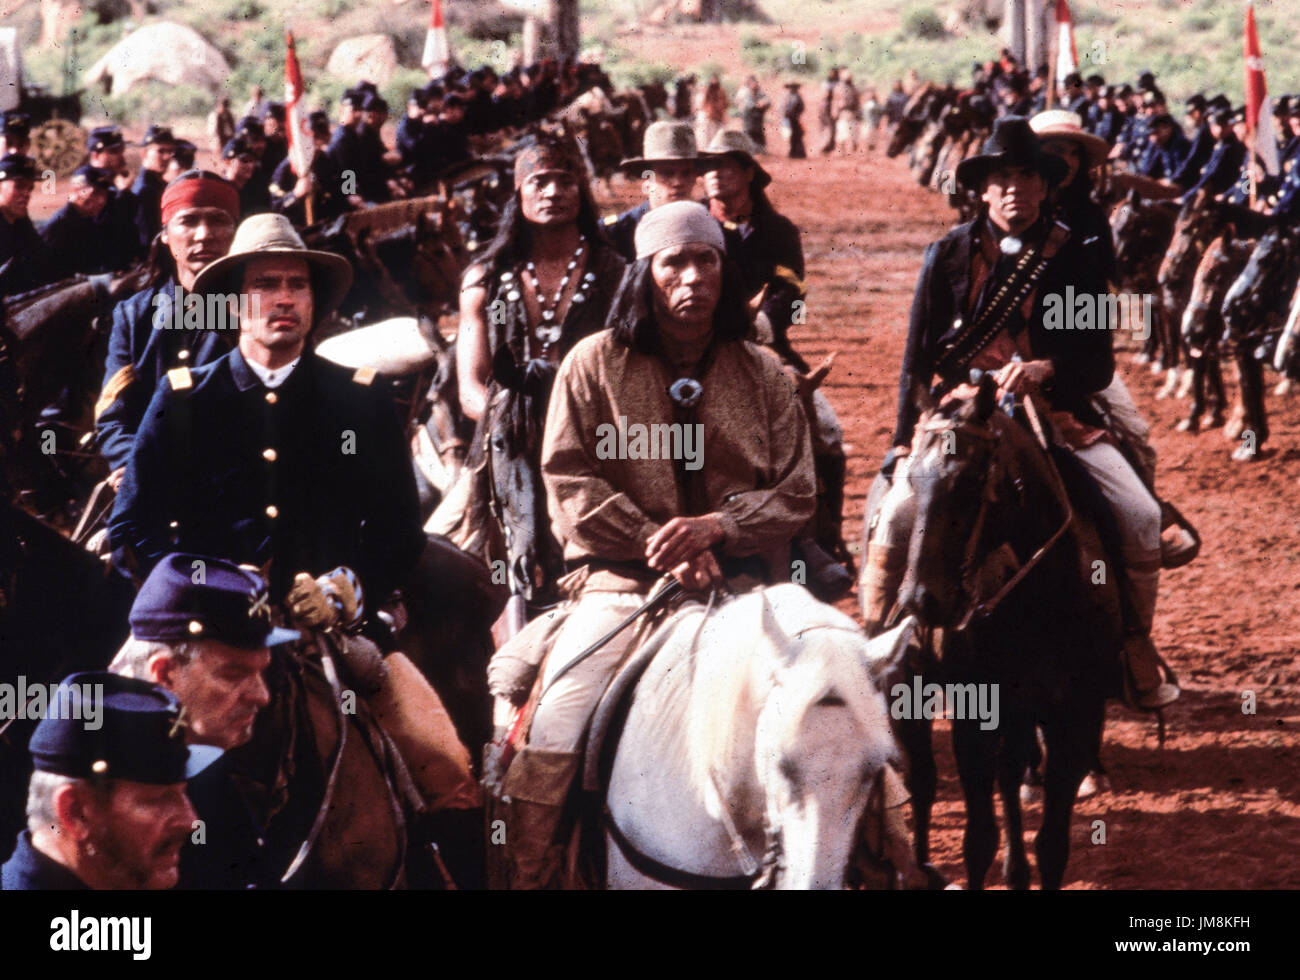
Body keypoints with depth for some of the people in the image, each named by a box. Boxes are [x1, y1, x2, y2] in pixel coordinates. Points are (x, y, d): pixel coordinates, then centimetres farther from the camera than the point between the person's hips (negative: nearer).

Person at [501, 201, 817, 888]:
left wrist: (714, 528, -11)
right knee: (551, 740, -18)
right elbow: (568, 482, -1)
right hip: (622, 582, -2)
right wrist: (658, 541, -11)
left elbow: (795, 494, 7)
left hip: (741, 586, 2)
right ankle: (525, 874, -4)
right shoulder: (595, 364, 6)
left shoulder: (763, 375, 12)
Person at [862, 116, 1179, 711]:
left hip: (1055, 412, 1)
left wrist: (1045, 370, -22)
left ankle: (1136, 650, 6)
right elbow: (916, 361, 5)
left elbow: (1099, 366, -2)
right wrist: (905, 444, -3)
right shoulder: (949, 255, 1)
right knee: (897, 517, -24)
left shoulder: (1072, 257, 1)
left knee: (1140, 518, -16)